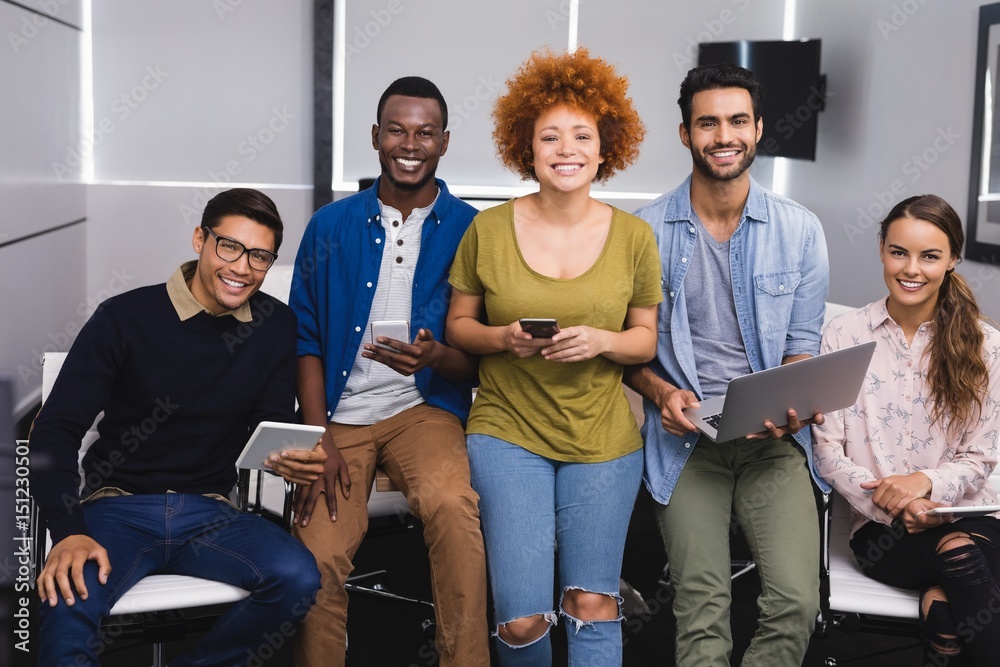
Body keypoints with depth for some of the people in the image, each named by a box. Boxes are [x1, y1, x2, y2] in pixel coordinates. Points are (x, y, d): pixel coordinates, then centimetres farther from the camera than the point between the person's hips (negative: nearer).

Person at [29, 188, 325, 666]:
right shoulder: (126, 318, -6)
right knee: (67, 603, -36)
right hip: (119, 508, -3)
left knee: (298, 579, -26)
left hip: (208, 516, 4)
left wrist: (294, 461, -16)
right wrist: (69, 533, -23)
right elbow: (54, 432, -8)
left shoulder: (276, 327, 4)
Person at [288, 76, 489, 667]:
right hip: (341, 414, 2)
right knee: (318, 556, -19)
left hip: (425, 408, -1)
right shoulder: (331, 227, 7)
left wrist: (438, 358, -21)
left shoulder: (470, 232, 2)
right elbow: (306, 340, 7)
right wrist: (319, 441, -5)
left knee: (451, 502, -33)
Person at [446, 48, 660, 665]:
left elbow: (647, 338, 6)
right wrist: (503, 338, -15)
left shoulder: (634, 237, -1)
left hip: (603, 438, 1)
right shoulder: (489, 230, -3)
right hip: (508, 430, -1)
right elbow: (459, 324, 6)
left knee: (592, 605, 5)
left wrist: (602, 341, -15)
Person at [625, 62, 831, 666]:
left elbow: (803, 344, 9)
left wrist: (789, 407, -10)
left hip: (773, 441, 1)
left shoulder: (800, 231, 4)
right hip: (686, 437, -1)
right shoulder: (646, 231, 1)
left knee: (797, 599, -14)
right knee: (703, 609, -10)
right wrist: (662, 392, -11)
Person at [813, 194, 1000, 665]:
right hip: (881, 528, 0)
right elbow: (828, 451, -2)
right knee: (958, 553, -32)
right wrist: (889, 501, -18)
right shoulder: (844, 336, 0)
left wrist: (925, 482, -18)